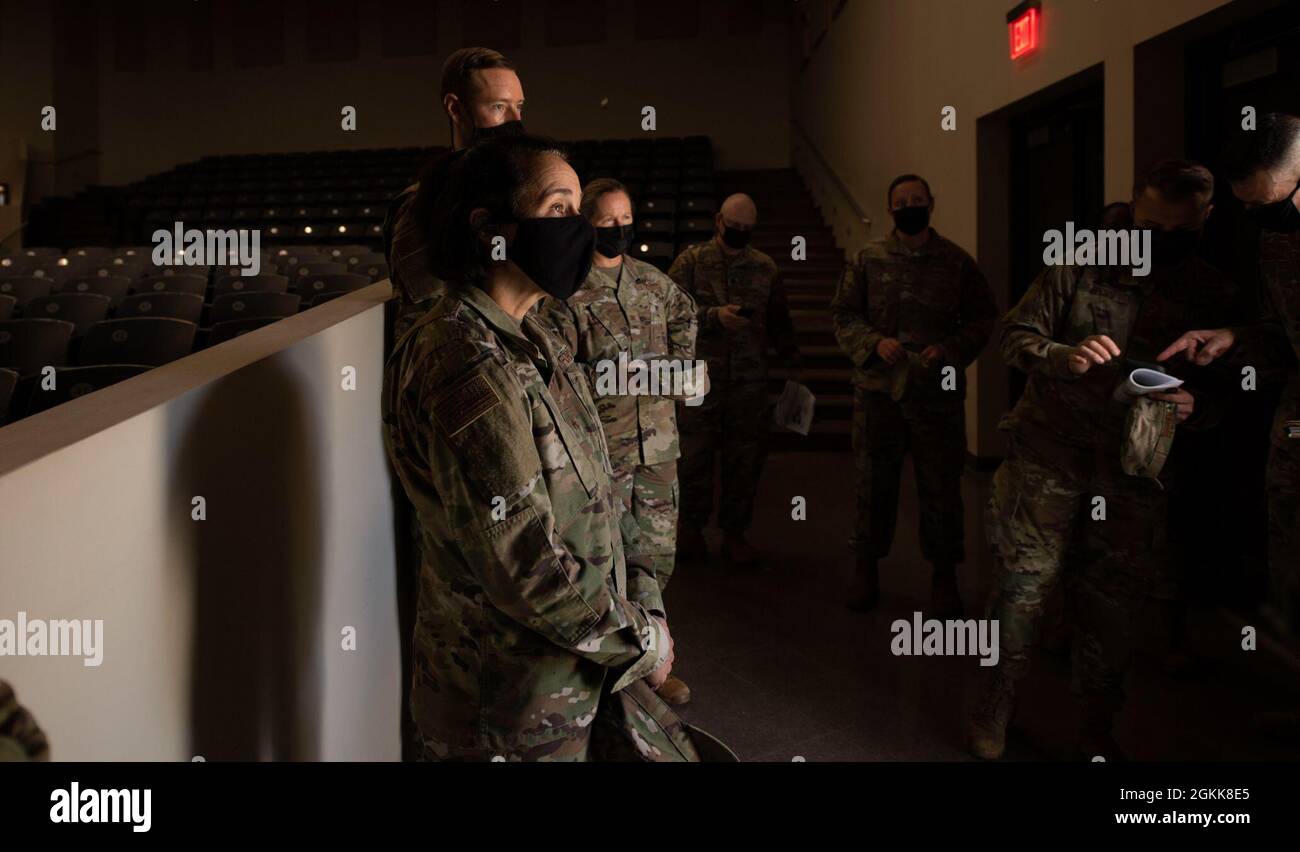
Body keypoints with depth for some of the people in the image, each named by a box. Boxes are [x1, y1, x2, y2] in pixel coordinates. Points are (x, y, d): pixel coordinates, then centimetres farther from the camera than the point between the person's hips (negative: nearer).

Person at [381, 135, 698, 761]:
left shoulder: (536, 344, 5)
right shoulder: (470, 371, -26)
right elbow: (526, 570, -27)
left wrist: (646, 604, 1)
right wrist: (644, 640, -14)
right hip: (511, 698, -8)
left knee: (665, 752, 19)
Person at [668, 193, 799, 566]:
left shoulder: (766, 267, 11)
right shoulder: (691, 261, 3)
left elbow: (780, 323, 15)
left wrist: (793, 363, 11)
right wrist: (715, 316, -20)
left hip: (750, 381, 2)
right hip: (700, 379, -2)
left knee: (745, 459, 5)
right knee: (694, 456, 2)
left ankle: (735, 532, 18)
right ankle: (690, 528, 19)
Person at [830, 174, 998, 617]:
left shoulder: (957, 262, 4)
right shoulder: (868, 259, 5)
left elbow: (983, 319, 6)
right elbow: (843, 315, 5)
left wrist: (949, 349, -11)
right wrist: (875, 343, -13)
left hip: (938, 393, 0)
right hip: (877, 389, 1)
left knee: (941, 485, 4)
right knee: (874, 482, 9)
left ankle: (944, 575, 19)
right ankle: (866, 568, 24)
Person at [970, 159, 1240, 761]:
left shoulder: (1213, 294, 4)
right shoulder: (1079, 266, -1)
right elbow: (1016, 334, 0)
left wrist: (1195, 407, -15)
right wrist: (1063, 355, -21)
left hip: (1136, 470, 2)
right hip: (1049, 455, -1)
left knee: (1113, 604, 8)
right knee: (1021, 582, 1)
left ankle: (1097, 728, 27)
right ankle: (994, 709, 20)